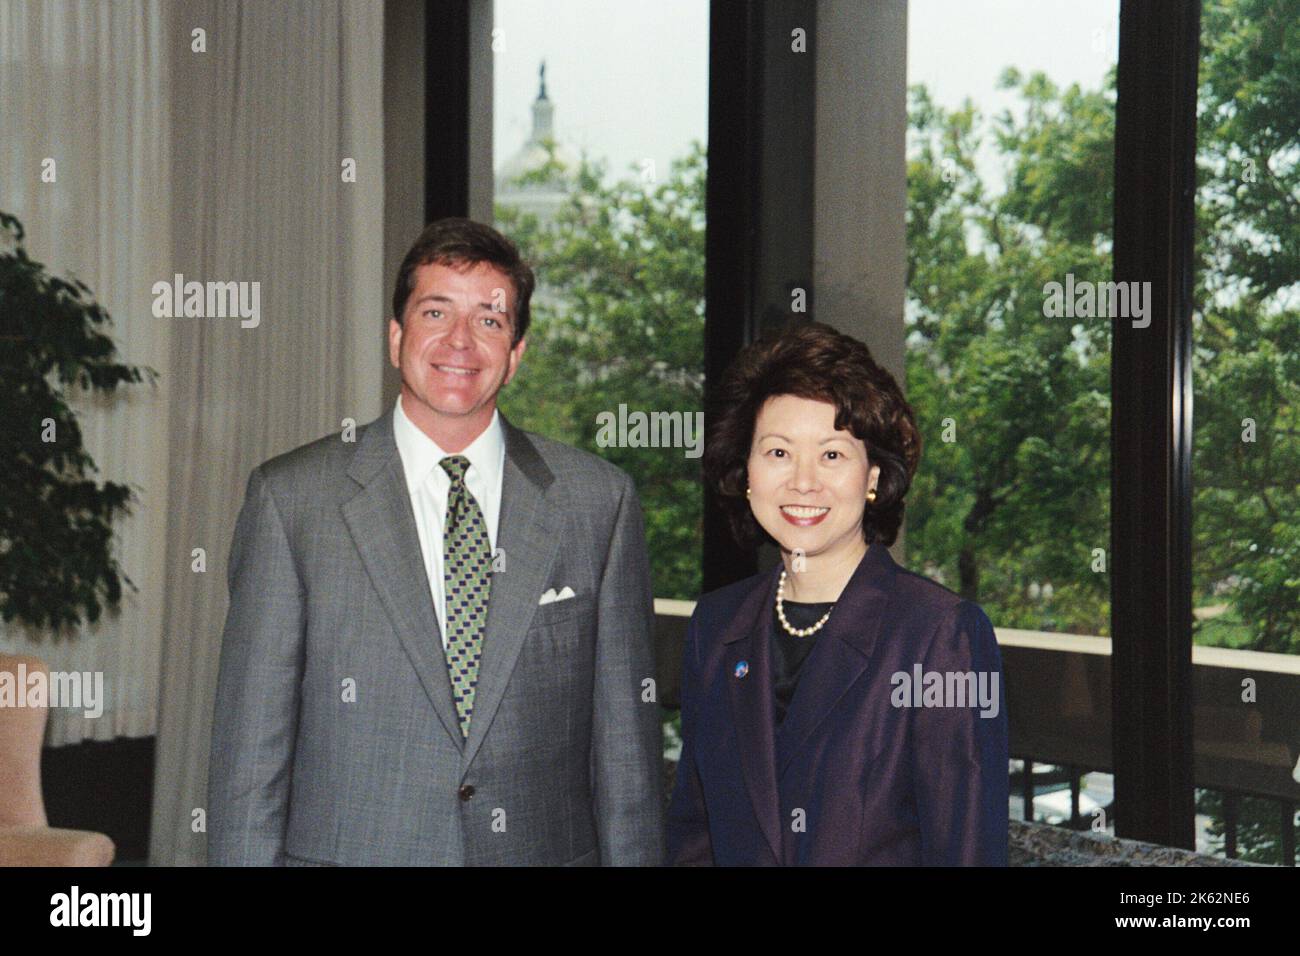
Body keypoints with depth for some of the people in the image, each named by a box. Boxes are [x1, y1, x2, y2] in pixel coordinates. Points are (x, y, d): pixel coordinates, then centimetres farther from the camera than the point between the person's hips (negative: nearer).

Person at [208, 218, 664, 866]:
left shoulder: (599, 501, 2)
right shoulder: (289, 498, -1)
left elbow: (625, 737, 4)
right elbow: (250, 745, -2)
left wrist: (632, 856, 0)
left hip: (546, 847, 1)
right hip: (350, 849, -1)